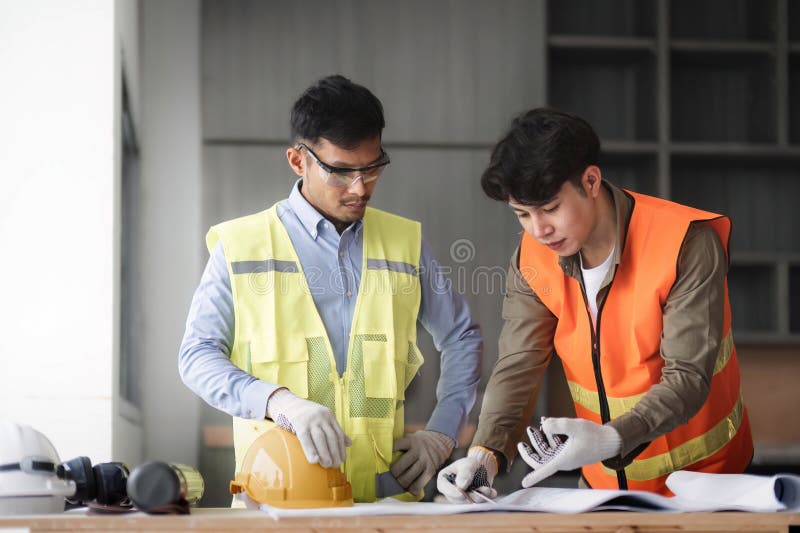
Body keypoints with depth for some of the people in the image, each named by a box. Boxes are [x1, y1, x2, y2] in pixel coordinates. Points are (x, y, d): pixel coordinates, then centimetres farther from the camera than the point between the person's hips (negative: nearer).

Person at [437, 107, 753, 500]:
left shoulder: (686, 245, -20)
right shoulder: (532, 261, -5)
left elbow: (687, 377, -23)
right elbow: (518, 365, -11)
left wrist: (611, 438, -39)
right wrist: (487, 452, -29)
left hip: (699, 475, -5)